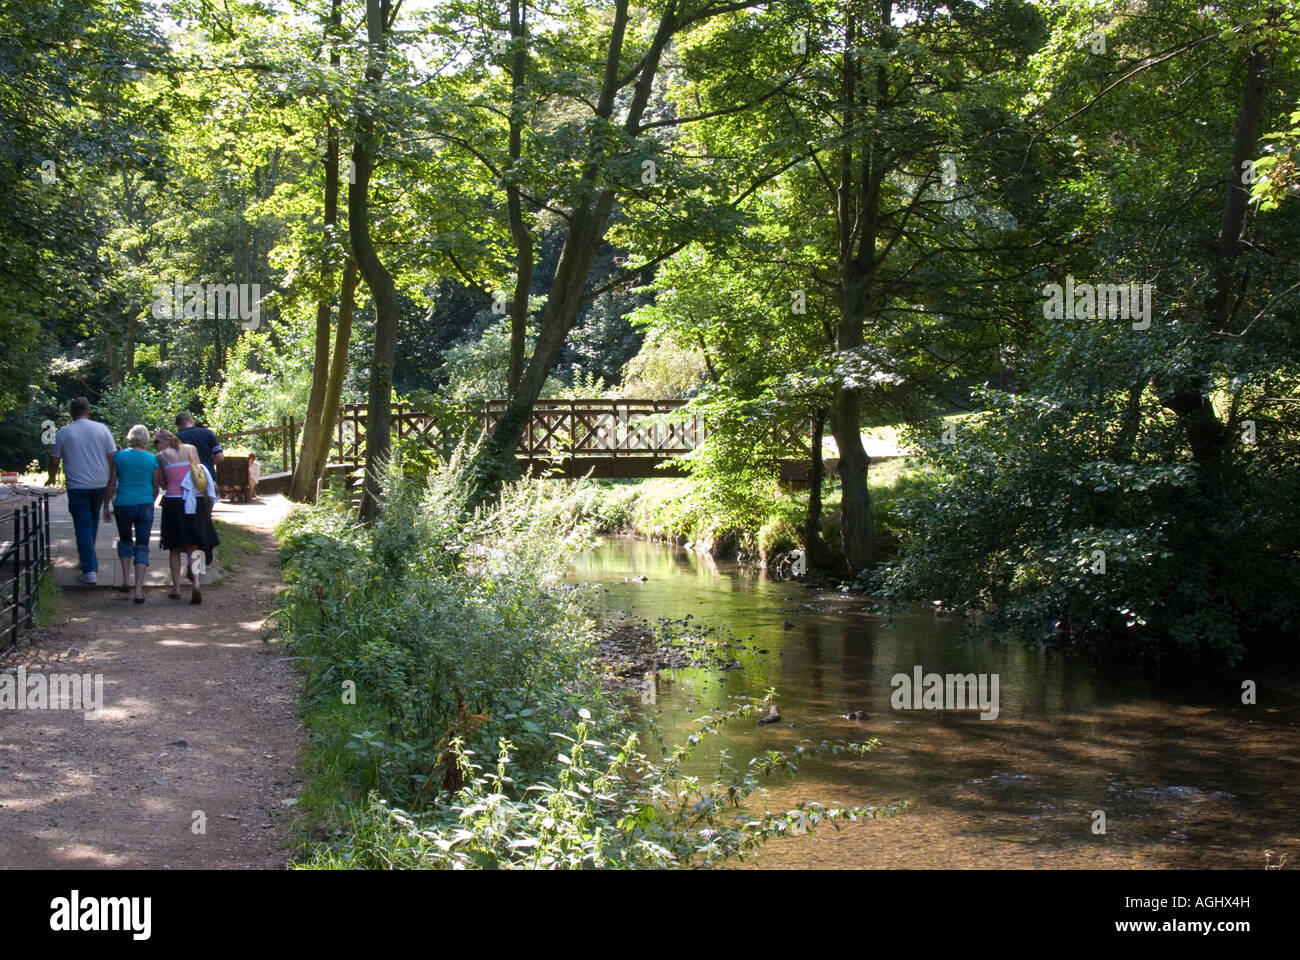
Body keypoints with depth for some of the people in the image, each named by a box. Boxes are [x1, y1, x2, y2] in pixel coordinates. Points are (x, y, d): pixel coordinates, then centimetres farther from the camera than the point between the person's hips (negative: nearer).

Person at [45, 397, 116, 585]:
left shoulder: (63, 432, -3)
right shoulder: (101, 429, 0)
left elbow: (54, 459, 6)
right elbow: (113, 457, 0)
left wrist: (52, 477, 25)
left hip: (77, 487, -2)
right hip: (100, 485, 2)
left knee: (83, 526, 1)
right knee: (93, 518, 25)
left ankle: (90, 571, -4)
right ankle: (86, 556, 36)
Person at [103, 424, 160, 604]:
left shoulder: (119, 456, -1)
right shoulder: (152, 459, 0)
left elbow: (111, 484, 1)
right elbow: (156, 488, 8)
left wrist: (106, 507, 10)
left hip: (123, 505, 0)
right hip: (145, 505, 0)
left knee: (125, 540, 24)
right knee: (142, 546, 3)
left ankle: (126, 579, 17)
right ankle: (139, 590, -6)